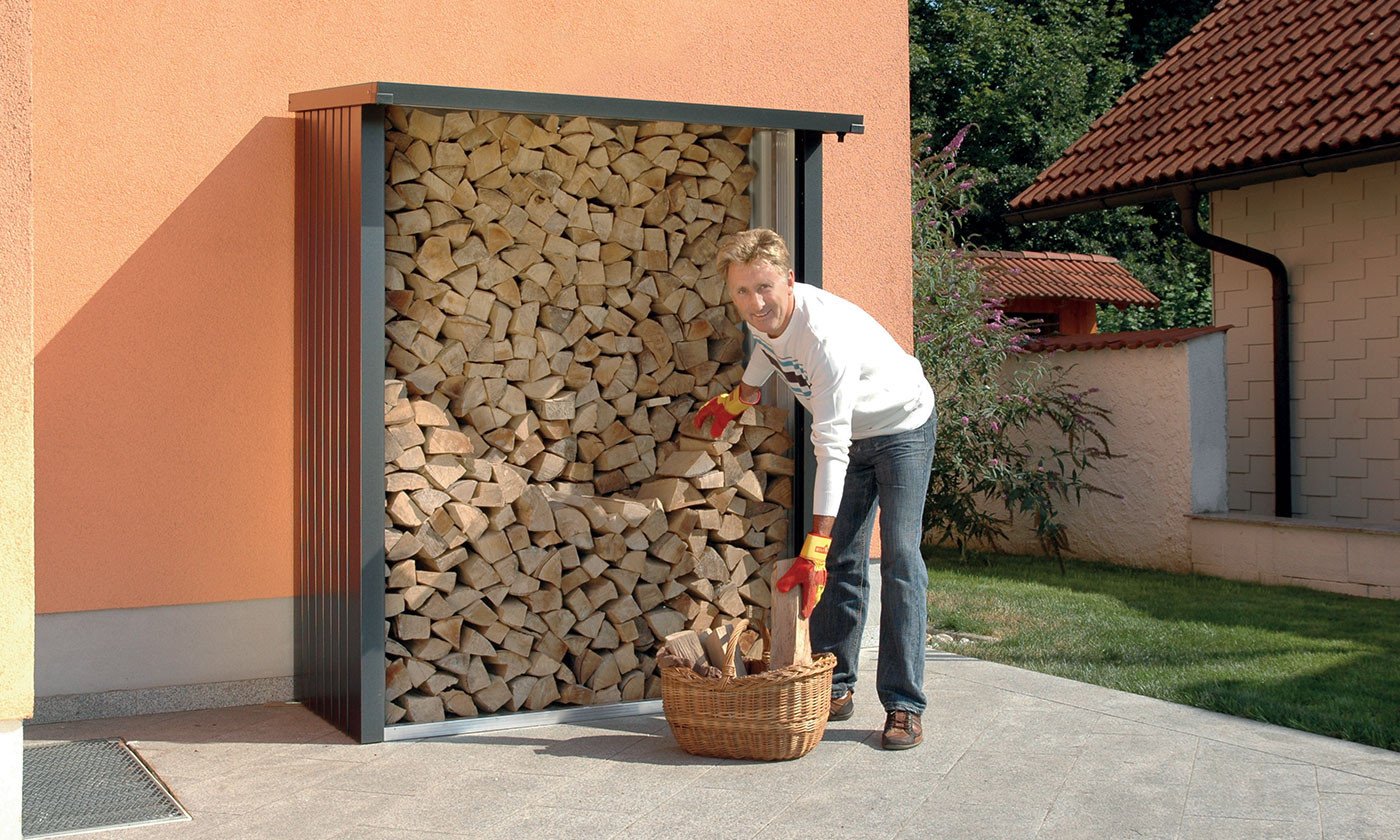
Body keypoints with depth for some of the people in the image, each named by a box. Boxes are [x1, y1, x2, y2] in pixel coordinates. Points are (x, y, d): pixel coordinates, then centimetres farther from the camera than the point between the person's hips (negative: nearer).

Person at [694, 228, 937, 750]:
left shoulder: (826, 334, -39)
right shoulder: (761, 316, -16)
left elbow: (831, 449, -41)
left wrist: (814, 546, -43)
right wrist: (740, 398, 27)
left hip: (902, 427, -7)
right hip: (851, 434, 7)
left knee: (899, 560, -15)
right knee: (841, 564, 6)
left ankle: (904, 706, -11)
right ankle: (836, 688, 14)